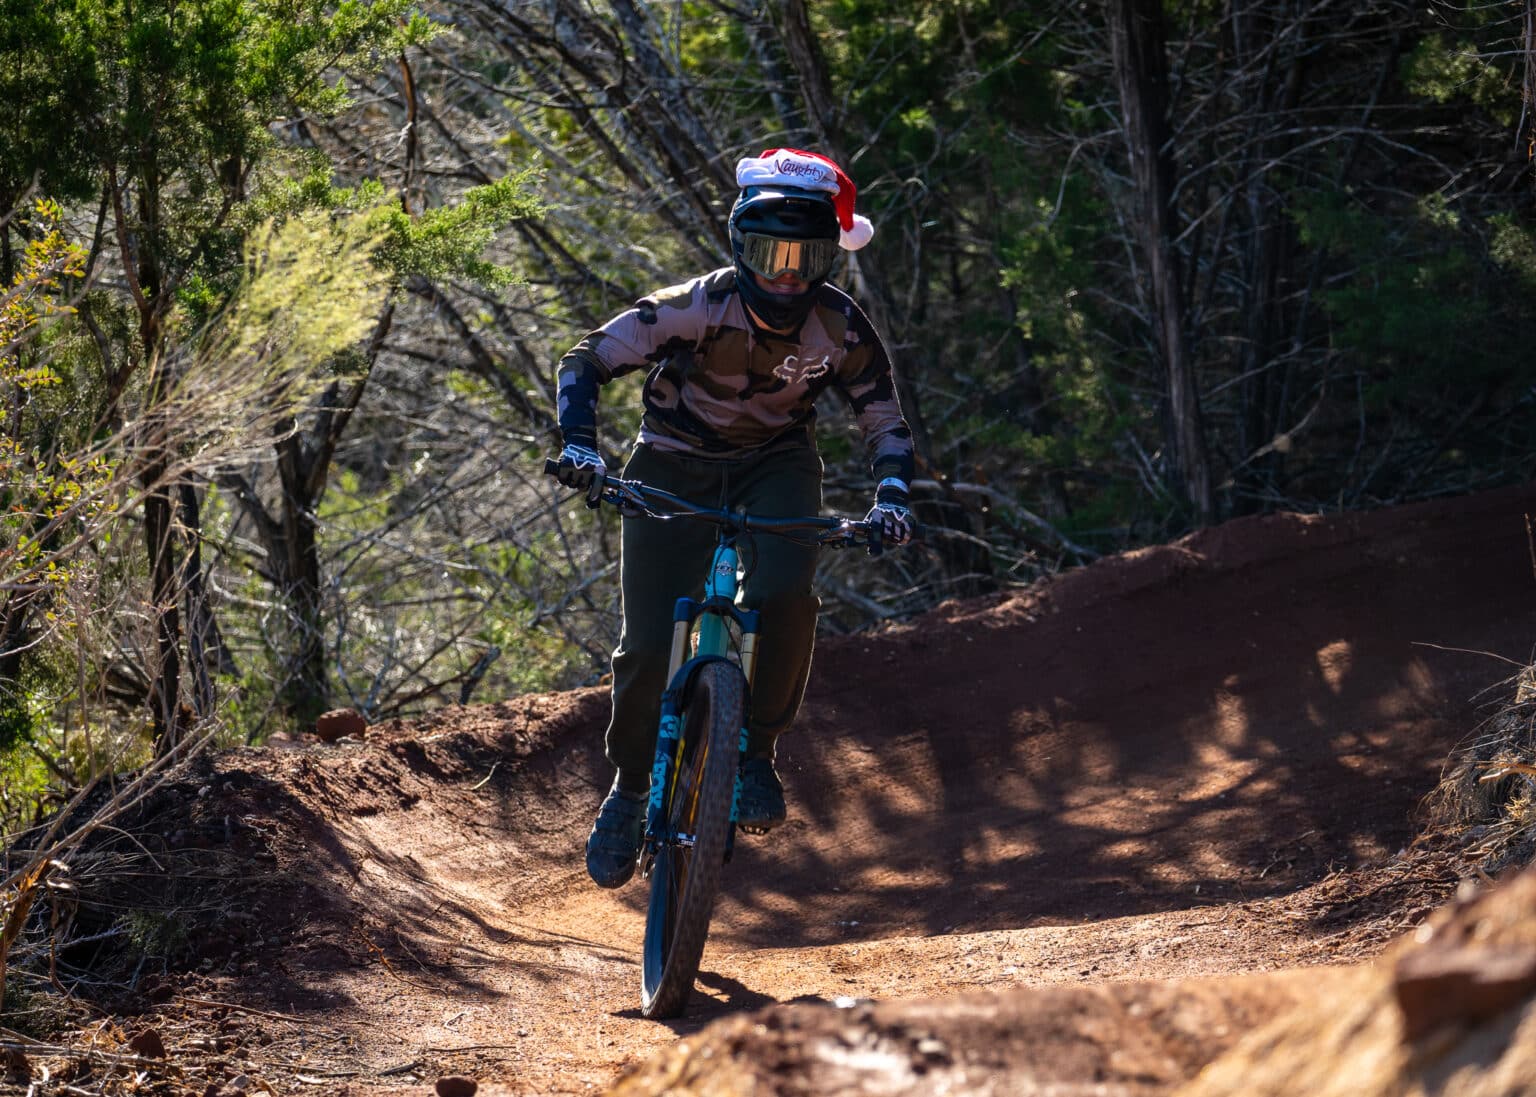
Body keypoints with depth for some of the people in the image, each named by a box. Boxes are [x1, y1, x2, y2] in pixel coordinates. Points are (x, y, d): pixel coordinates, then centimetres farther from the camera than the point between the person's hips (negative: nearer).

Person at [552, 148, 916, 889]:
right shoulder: (697, 308, -26)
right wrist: (579, 442, -38)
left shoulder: (842, 330, -18)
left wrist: (891, 496, -27)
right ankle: (629, 788, 14)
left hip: (777, 465, 1)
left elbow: (885, 424, -7)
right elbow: (587, 361, -20)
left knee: (785, 595, -30)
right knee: (648, 646, -10)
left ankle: (757, 750, -10)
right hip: (675, 467, -1)